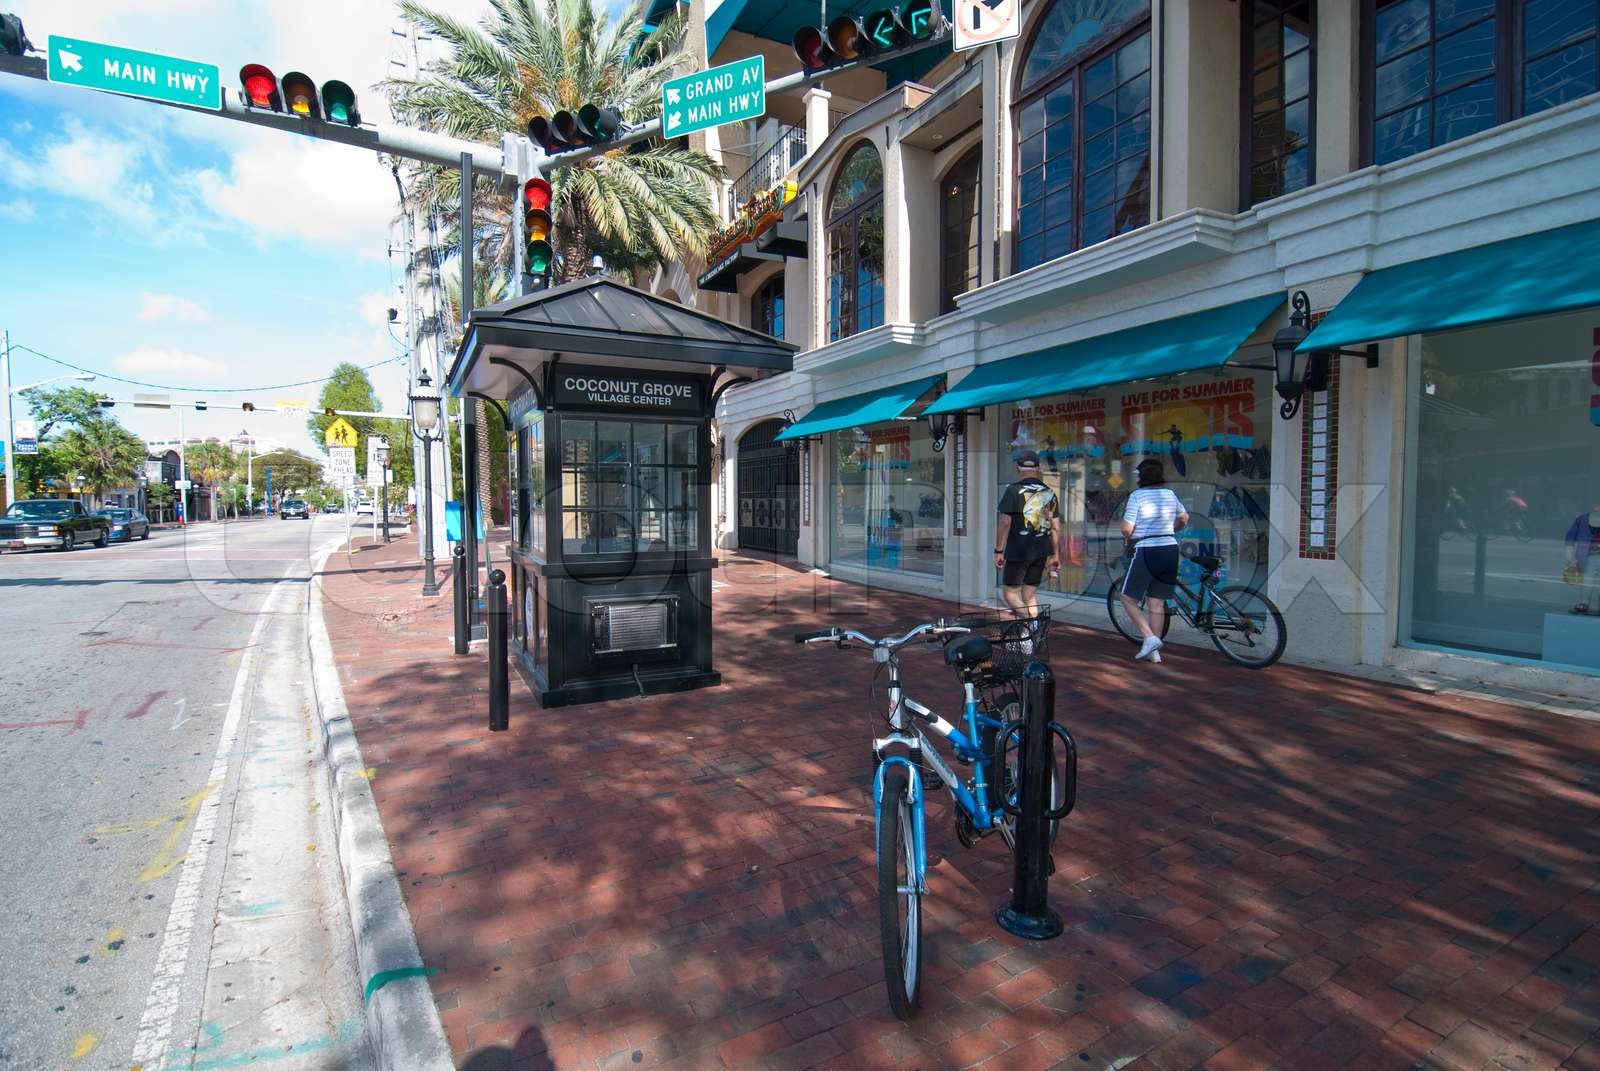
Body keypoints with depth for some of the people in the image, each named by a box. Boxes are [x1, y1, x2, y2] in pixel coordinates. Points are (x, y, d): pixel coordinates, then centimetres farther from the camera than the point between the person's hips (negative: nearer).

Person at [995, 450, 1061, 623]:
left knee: (1009, 592, 1)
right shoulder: (1049, 493, 10)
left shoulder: (1014, 490, -7)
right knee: (1030, 595, 13)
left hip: (1018, 551, -6)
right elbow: (1056, 527, 11)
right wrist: (1055, 554, 18)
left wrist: (998, 551, -8)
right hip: (1041, 553, 6)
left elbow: (1004, 522, -13)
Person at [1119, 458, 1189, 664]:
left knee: (1128, 597, 7)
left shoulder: (1137, 496, -10)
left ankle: (1150, 638, -6)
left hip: (1147, 551, -6)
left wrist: (1128, 538, 8)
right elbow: (1184, 519, 23)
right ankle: (1154, 651, 16)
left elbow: (1127, 529, -14)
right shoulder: (1170, 494, 8)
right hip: (1170, 549, 6)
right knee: (1157, 602, 11)